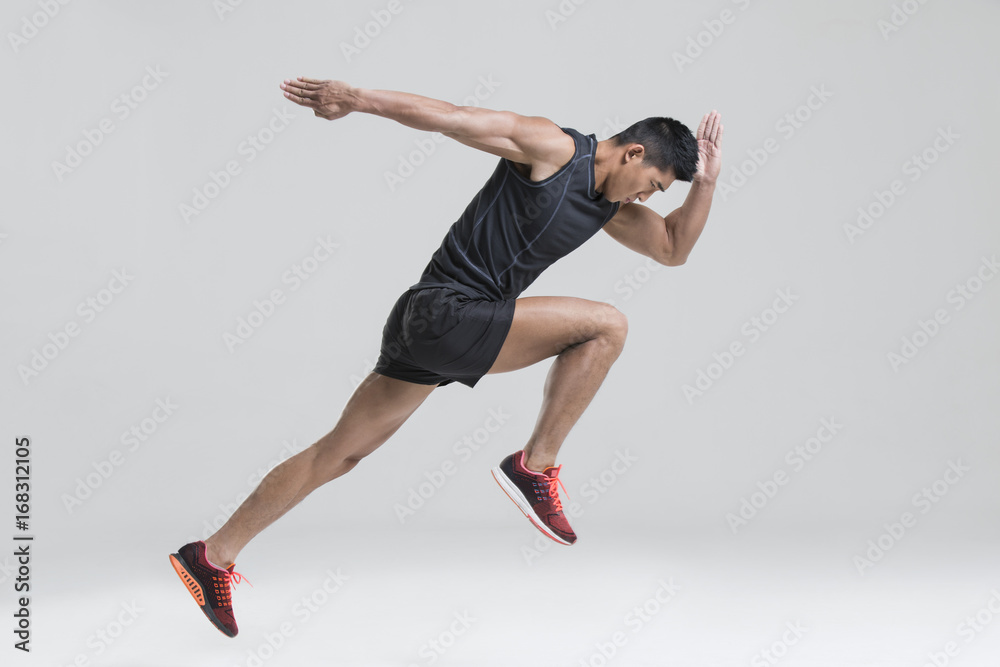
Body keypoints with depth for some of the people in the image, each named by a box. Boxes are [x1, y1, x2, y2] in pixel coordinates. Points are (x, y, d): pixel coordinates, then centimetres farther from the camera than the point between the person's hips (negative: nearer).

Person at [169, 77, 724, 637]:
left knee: (341, 452, 11)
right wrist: (355, 99, -11)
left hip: (430, 329, 9)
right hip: (445, 314, -9)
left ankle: (213, 556, 18)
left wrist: (706, 182, 9)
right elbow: (454, 118, -10)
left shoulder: (612, 208, 17)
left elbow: (673, 249, 20)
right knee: (606, 326, -9)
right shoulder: (554, 147, -8)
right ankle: (535, 466, -4)